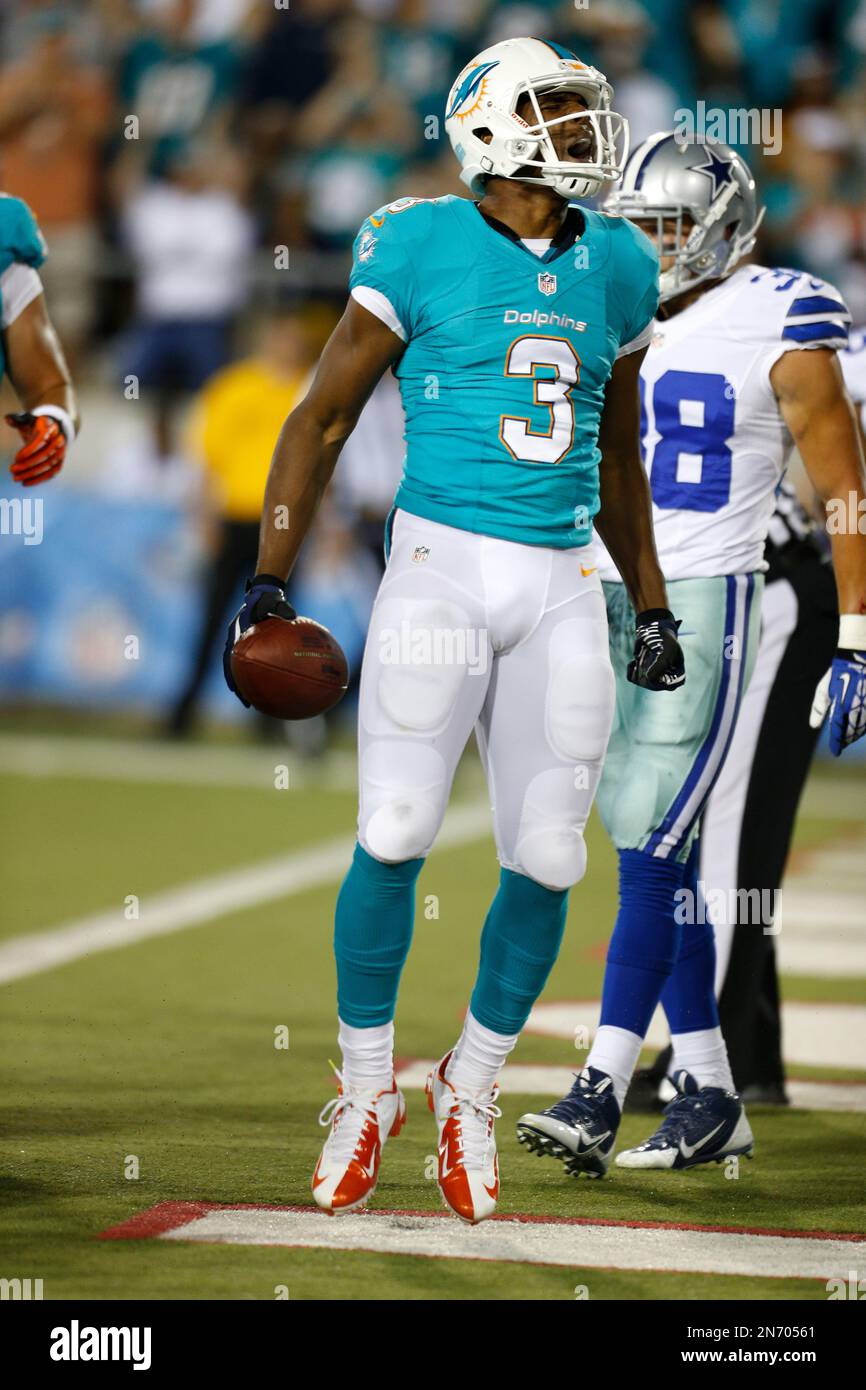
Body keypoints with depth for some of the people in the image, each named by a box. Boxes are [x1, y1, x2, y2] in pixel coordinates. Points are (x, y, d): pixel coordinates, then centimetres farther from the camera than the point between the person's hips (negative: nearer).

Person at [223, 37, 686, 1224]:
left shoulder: (615, 268, 11)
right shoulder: (423, 247, -4)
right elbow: (323, 418, 1)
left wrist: (652, 605, 24)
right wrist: (269, 579, -5)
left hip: (563, 586, 4)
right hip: (442, 563, -4)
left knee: (546, 861, 1)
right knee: (396, 836, -10)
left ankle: (469, 1091, 21)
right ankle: (366, 1093, 10)